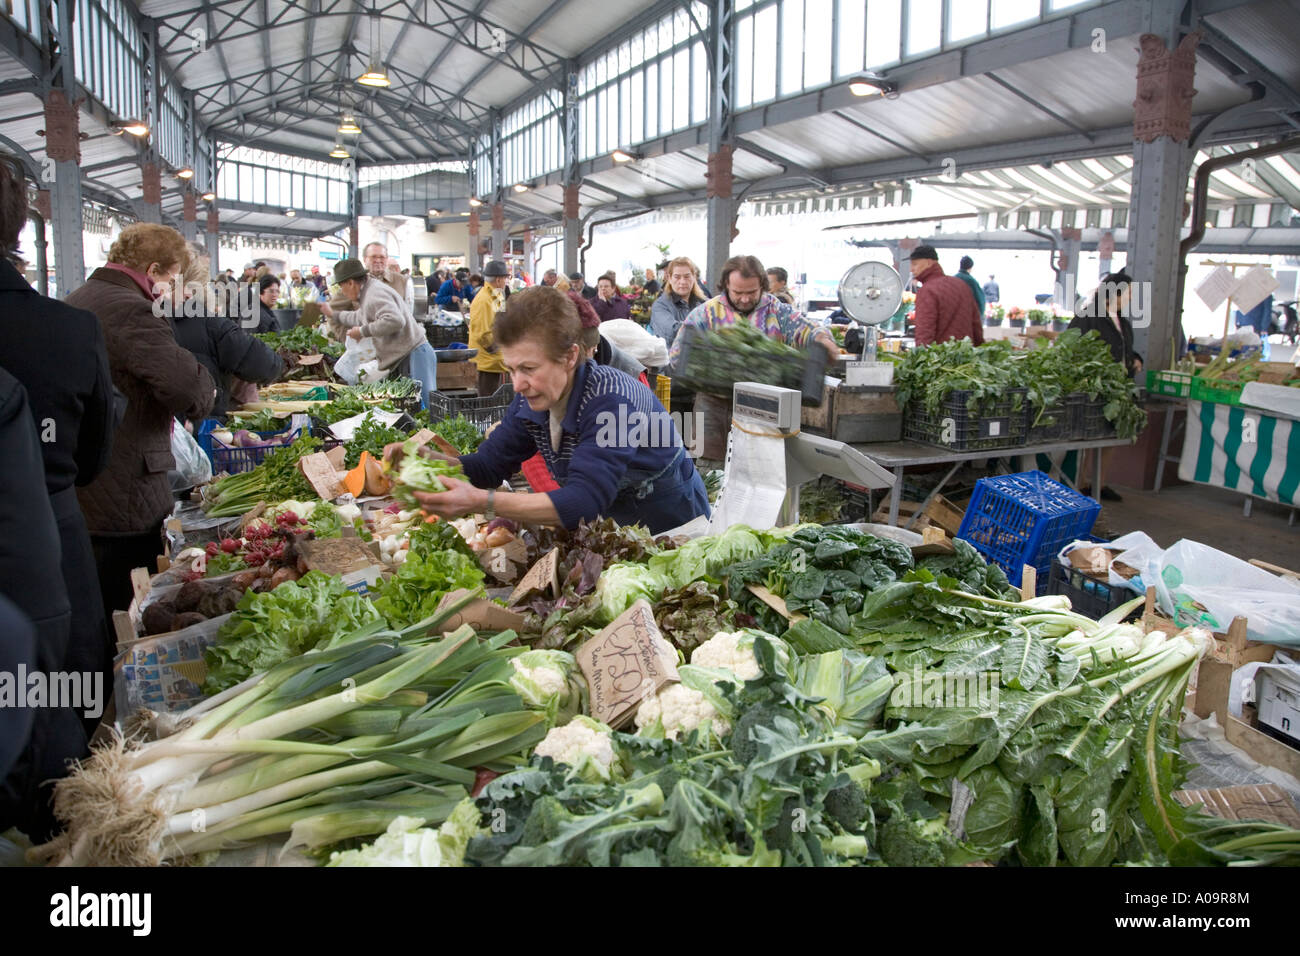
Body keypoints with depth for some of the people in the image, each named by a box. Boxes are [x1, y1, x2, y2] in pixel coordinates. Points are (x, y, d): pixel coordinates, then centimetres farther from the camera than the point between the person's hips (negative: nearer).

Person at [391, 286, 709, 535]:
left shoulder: (611, 400, -30)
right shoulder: (531, 400, -6)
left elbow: (584, 502, -39)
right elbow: (488, 464, 2)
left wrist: (481, 502, -47)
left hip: (669, 531, -6)